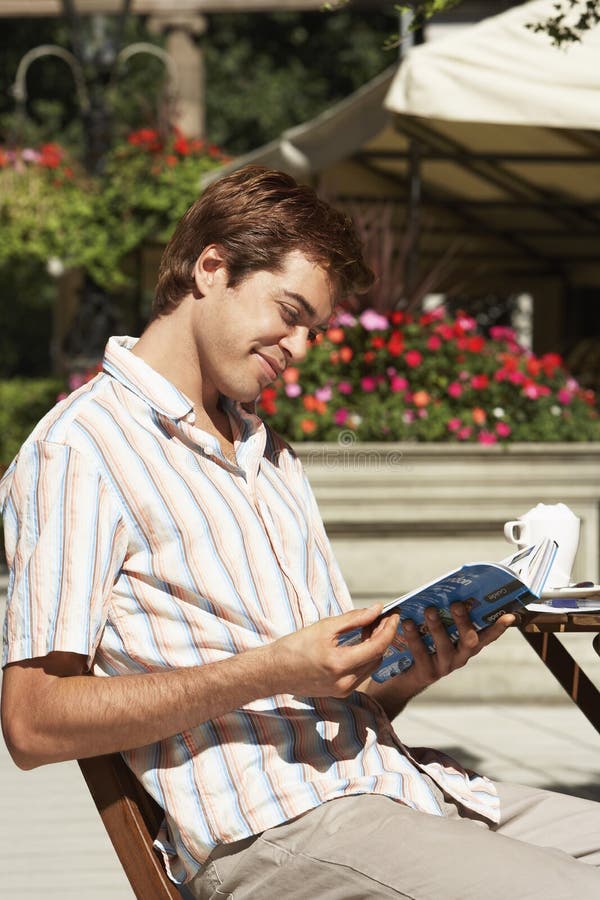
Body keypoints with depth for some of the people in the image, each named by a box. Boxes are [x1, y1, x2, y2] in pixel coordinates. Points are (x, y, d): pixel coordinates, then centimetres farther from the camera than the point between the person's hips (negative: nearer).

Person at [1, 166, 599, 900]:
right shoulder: (78, 452, -2)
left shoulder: (270, 455, 26)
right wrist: (269, 671, -18)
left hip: (397, 780, 8)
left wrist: (412, 670, -1)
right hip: (267, 828, -8)